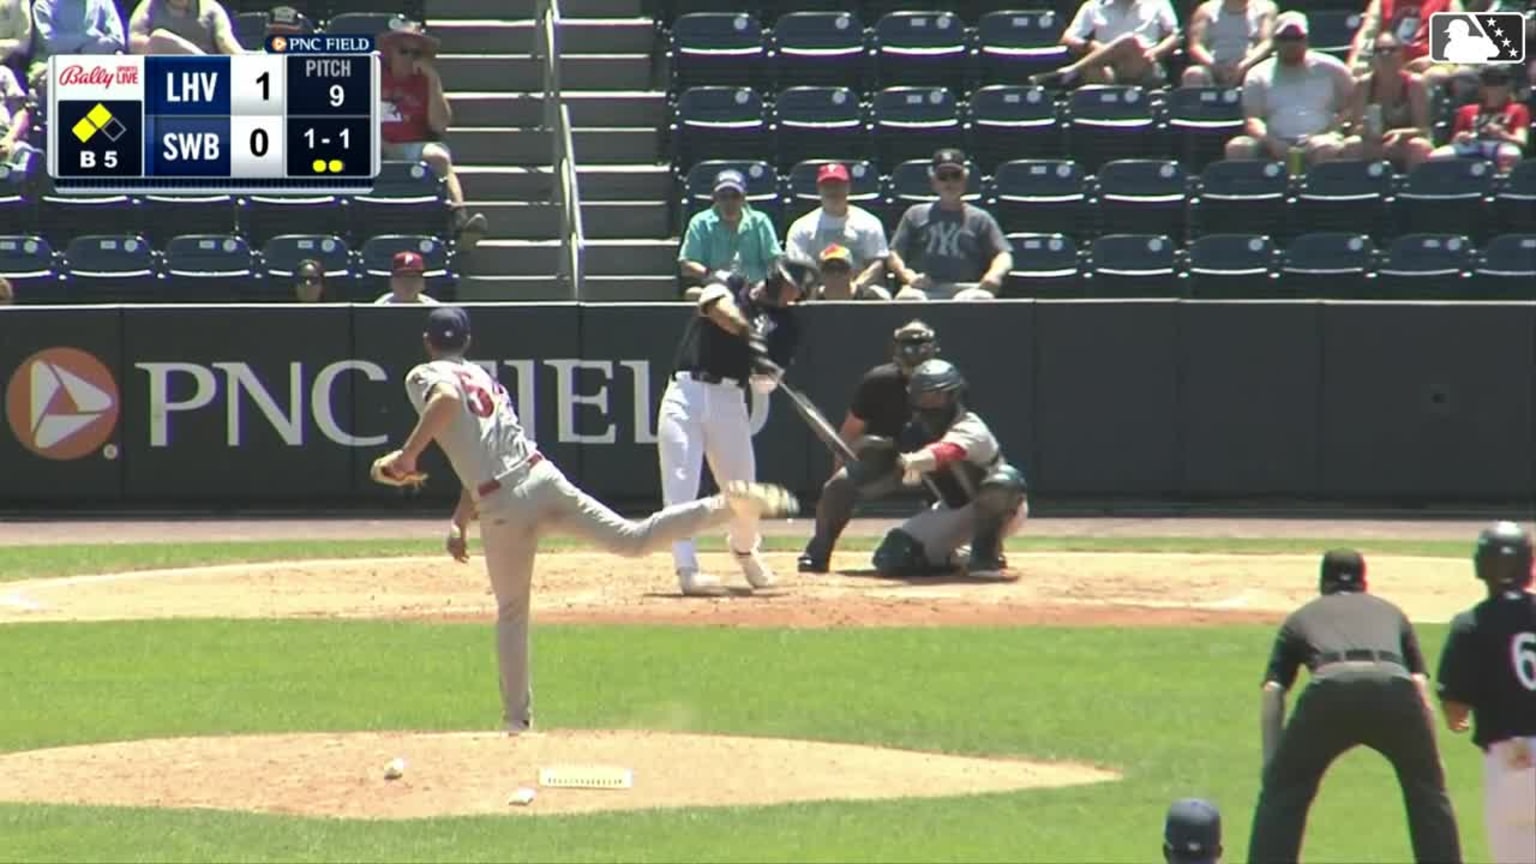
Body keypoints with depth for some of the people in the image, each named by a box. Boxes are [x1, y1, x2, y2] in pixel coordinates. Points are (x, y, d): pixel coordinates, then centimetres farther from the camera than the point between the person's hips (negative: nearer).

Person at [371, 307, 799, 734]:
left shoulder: (425, 377, 4)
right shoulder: (483, 378, 26)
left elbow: (446, 399, -22)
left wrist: (408, 454, -17)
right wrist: (459, 521, 29)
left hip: (502, 506, -4)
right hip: (542, 475, 4)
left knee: (511, 611, 10)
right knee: (632, 539, -1)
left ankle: (518, 718, 14)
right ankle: (727, 504, -17)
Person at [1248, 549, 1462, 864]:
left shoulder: (1301, 617, 33)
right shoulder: (1391, 612, 36)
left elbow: (1272, 692, 20)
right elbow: (1420, 686, 25)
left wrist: (1271, 764, 18)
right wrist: (1432, 755, 25)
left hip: (1330, 689, -1)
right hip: (1395, 688, 1)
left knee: (1283, 793, 16)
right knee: (1427, 791, 23)